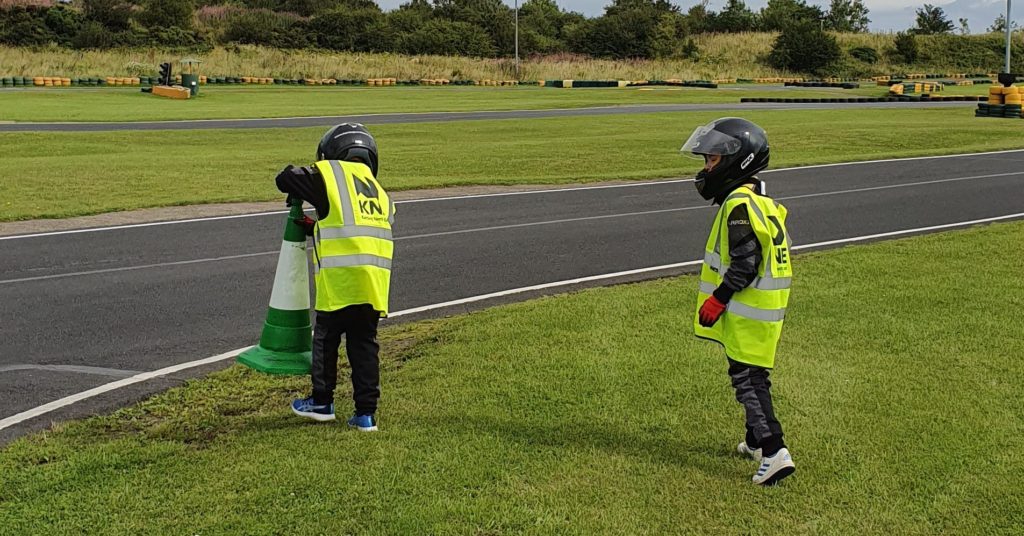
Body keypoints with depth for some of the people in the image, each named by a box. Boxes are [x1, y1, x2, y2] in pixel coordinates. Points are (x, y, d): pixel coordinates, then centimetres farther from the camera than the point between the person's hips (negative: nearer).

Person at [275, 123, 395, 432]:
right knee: (364, 343, 11)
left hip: (340, 278, -5)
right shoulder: (381, 193, 22)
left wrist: (297, 196, 28)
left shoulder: (330, 174, 3)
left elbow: (285, 179, 7)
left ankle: (322, 402, 23)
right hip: (375, 280, 5)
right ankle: (366, 413, 11)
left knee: (326, 338, 12)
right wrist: (316, 228, 33)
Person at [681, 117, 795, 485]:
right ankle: (757, 441, 31)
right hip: (760, 311, 10)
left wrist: (716, 301, -16)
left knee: (747, 379, -5)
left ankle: (774, 452, -6)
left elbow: (744, 265, -24)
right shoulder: (759, 200, 13)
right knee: (753, 376, 19)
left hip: (748, 313, -10)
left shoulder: (739, 205, -20)